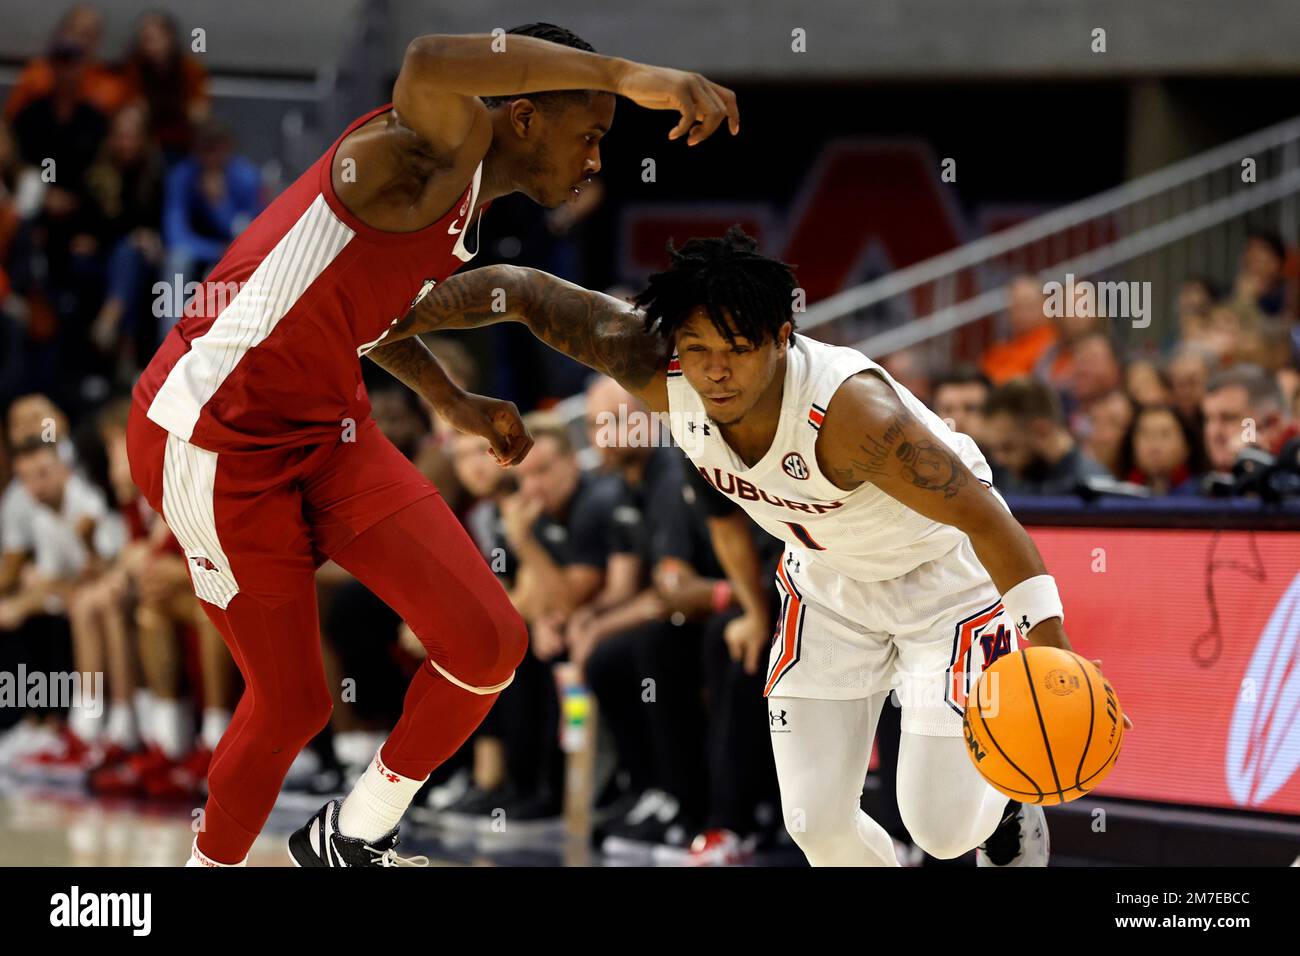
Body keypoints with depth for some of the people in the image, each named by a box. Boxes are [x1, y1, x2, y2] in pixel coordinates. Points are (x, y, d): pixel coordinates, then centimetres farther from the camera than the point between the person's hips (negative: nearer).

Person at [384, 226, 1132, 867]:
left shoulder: (850, 410, -40)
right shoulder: (662, 374, -26)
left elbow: (988, 519, -36)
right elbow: (523, 292, -17)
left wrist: (1056, 664, -41)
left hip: (944, 572, -5)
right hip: (832, 580, 5)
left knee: (941, 827, -7)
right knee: (817, 821, -3)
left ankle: (1008, 811, 29)